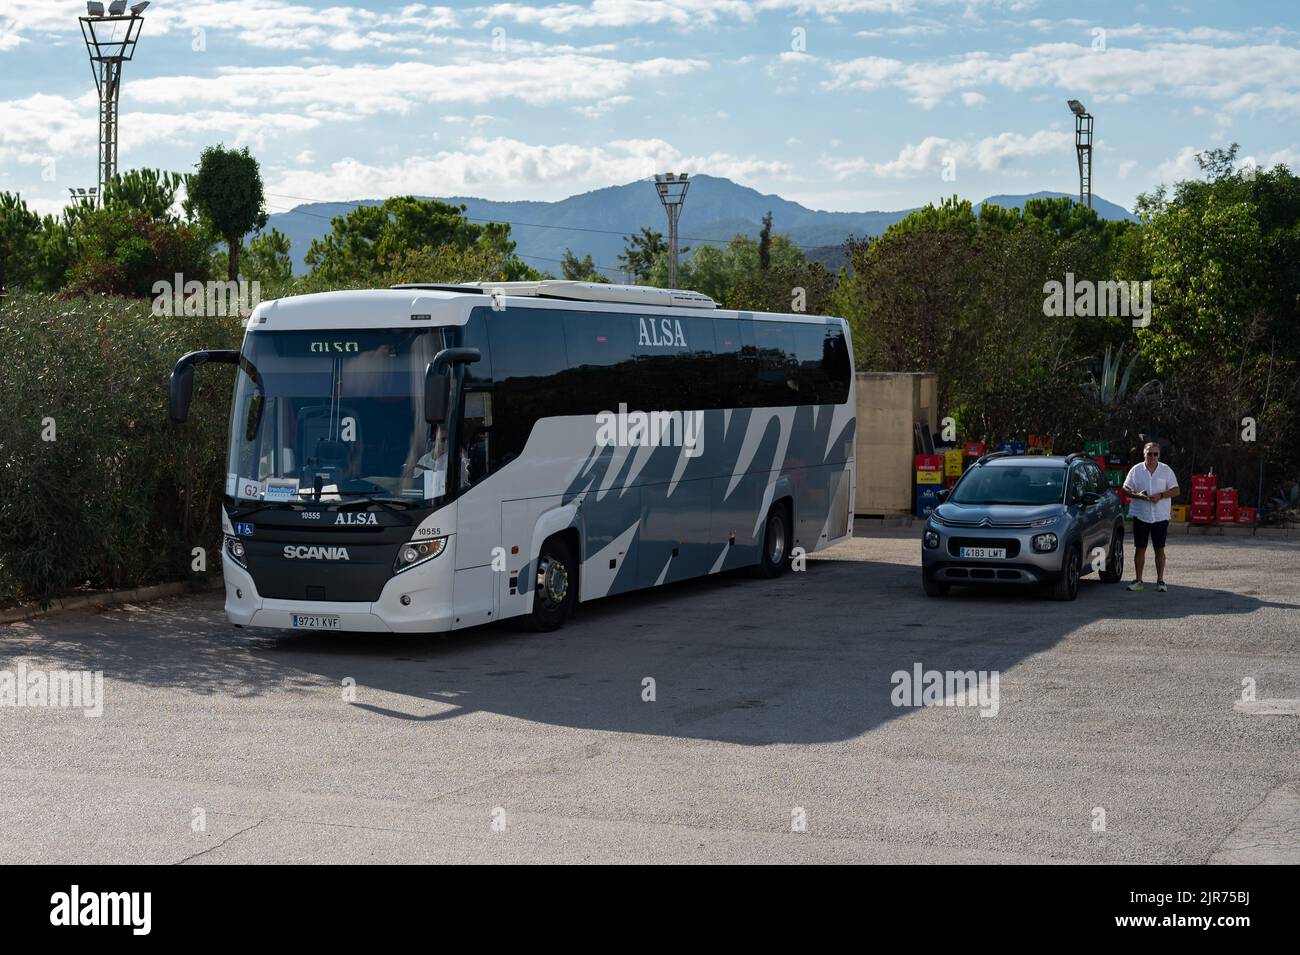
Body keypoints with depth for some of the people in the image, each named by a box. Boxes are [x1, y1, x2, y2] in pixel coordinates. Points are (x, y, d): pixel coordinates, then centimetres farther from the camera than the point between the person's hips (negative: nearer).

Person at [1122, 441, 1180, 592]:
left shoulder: (1166, 470, 3)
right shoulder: (1136, 470, 4)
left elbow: (1175, 491, 1)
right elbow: (1126, 489, 3)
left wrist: (1160, 495, -15)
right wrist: (1138, 495, -16)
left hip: (1161, 516, 0)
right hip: (1140, 515, 0)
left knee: (1159, 549, 4)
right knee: (1140, 548, 2)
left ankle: (1160, 580, 11)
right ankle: (1139, 581, 9)